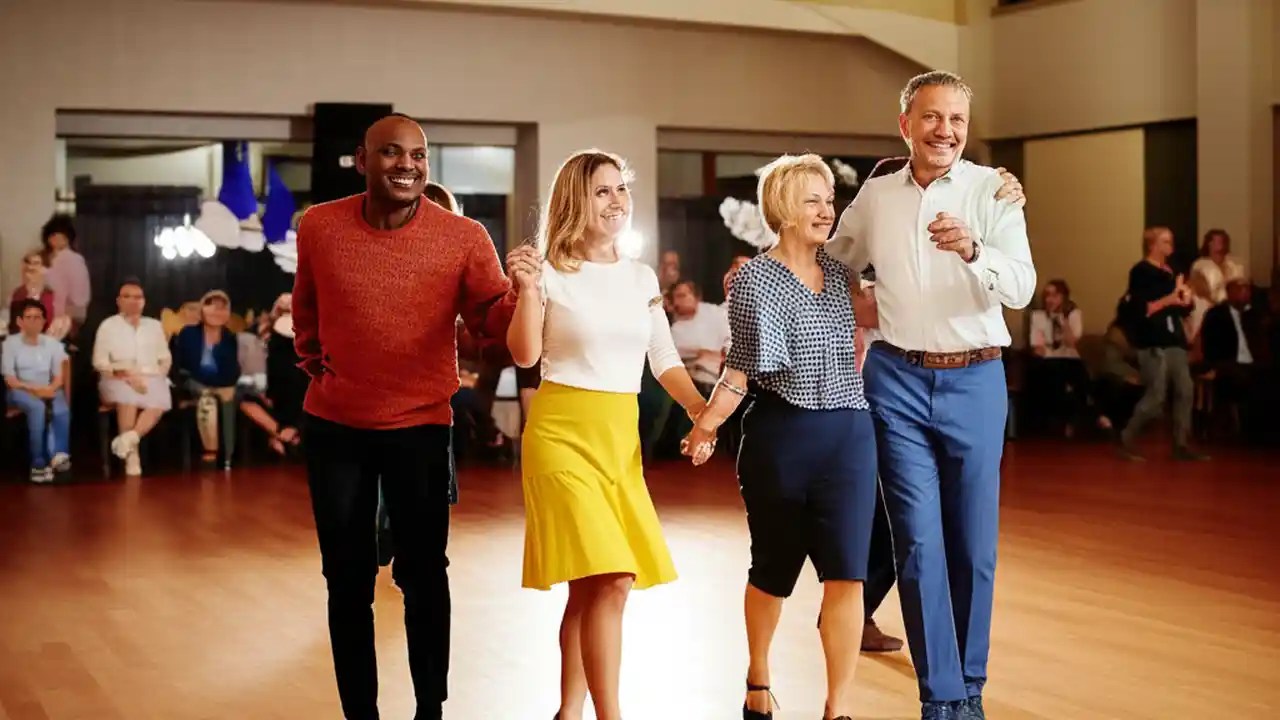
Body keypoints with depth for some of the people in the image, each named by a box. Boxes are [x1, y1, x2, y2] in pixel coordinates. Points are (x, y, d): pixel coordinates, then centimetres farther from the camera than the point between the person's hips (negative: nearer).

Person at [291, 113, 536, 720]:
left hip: (419, 428, -2)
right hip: (333, 428, 2)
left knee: (422, 575, 4)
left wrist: (523, 289, -30)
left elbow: (492, 319, -11)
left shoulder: (463, 237, -11)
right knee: (347, 578, 12)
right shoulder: (318, 227, -4)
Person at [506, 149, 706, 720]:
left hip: (622, 437, 5)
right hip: (563, 433, -5)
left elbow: (665, 361, 12)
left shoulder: (642, 278, 12)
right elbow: (525, 356, -10)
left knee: (593, 586, 5)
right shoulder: (552, 274, -3)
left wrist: (702, 411, -2)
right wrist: (528, 290, -22)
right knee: (610, 579, -15)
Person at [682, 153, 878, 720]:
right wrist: (706, 425, -19)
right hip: (780, 437, -3)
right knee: (774, 571, 12)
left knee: (846, 572, -6)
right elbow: (746, 366, -10)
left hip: (849, 435, 4)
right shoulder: (755, 278, -5)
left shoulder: (839, 272, 10)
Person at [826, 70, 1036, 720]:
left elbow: (1021, 288, -15)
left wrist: (972, 250, -31)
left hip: (975, 380, -1)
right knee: (919, 541, -3)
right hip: (897, 379, 1)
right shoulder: (874, 196, 7)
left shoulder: (992, 190, -1)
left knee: (974, 543, 5)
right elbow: (833, 267, 26)